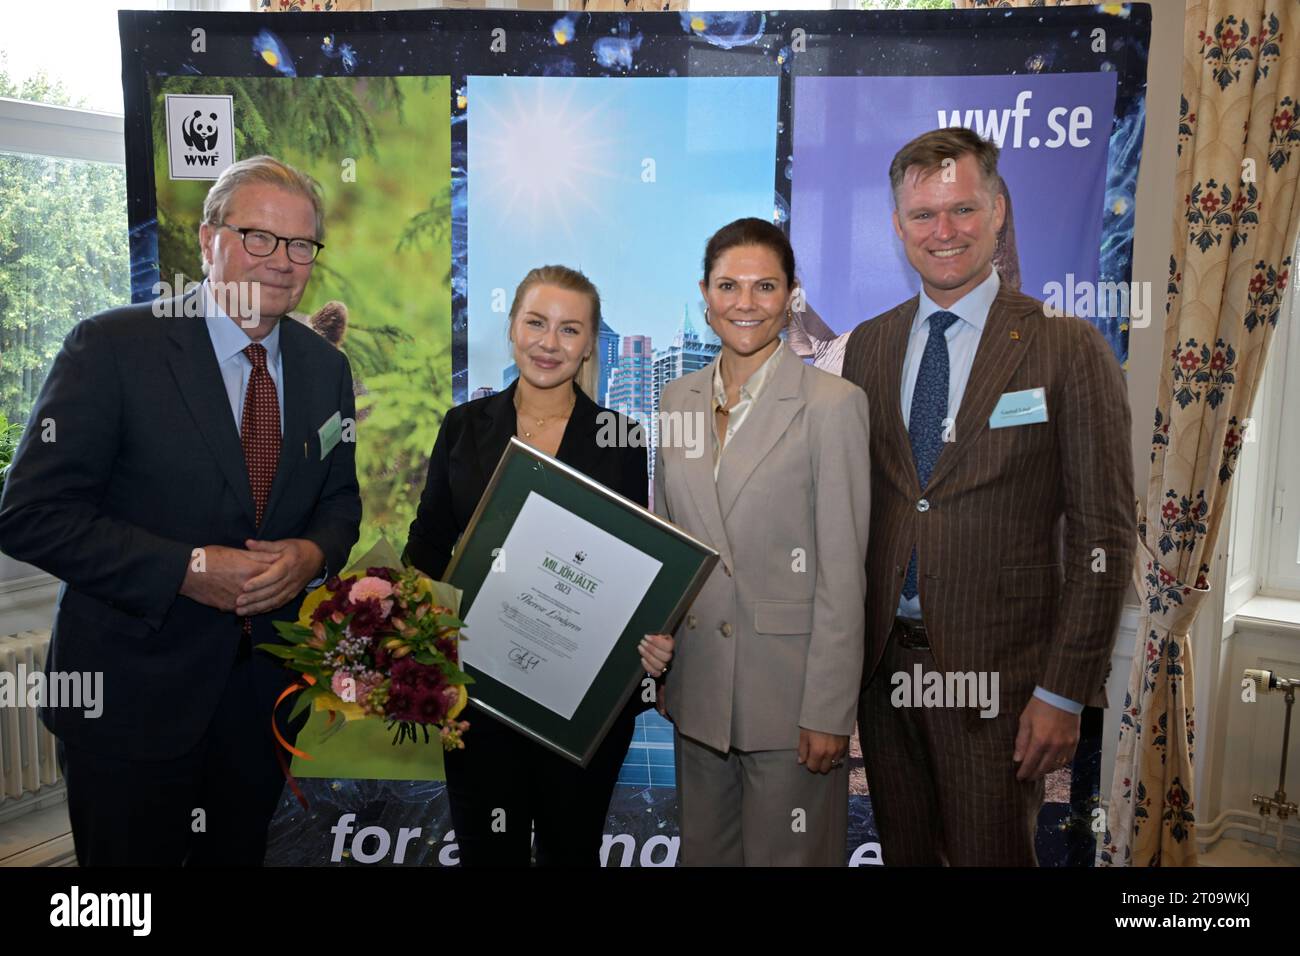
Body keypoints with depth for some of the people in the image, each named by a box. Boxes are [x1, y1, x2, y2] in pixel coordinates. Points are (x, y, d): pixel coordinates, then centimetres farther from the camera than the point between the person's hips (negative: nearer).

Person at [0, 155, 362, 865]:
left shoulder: (325, 367, 4)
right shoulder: (111, 347, -13)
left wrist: (312, 554, -12)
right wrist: (187, 569, -23)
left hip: (265, 692, 5)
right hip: (133, 695, -4)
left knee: (239, 856, 22)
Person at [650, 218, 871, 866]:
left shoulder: (831, 404, -11)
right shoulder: (678, 400, 6)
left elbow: (842, 573, -12)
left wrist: (828, 710, -13)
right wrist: (657, 668, 8)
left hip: (786, 687, -5)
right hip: (696, 682, 5)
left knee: (785, 854, 10)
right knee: (703, 851, 19)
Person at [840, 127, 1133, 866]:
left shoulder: (1068, 349, -7)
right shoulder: (869, 345, 6)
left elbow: (1103, 536, -8)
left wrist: (1064, 692, -11)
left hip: (997, 669, -4)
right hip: (883, 661, 4)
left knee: (991, 854, 9)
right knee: (904, 851, 18)